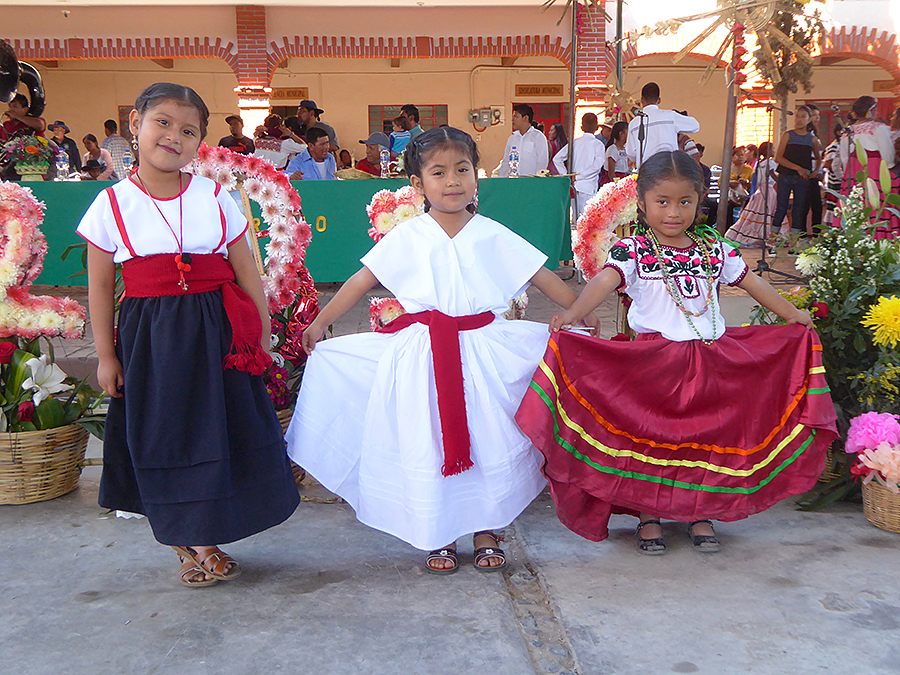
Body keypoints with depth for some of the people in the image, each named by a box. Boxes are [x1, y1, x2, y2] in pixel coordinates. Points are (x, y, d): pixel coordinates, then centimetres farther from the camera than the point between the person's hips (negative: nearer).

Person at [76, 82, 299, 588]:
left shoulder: (216, 199, 1)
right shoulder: (113, 204, -1)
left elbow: (247, 274, 5)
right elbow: (100, 286, 4)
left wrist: (263, 337, 5)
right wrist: (106, 355, 3)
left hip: (216, 335, 1)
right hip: (149, 341, 0)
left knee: (220, 431, 6)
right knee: (163, 439, 7)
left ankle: (203, 541, 28)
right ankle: (191, 545, 27)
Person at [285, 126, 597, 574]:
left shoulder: (492, 236, 4)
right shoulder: (406, 238, 2)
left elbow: (542, 277, 9)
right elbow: (362, 281, 7)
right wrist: (319, 323, 9)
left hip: (483, 350, 1)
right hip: (423, 353, 0)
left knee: (487, 438, 4)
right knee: (428, 443, 4)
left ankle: (486, 531, 22)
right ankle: (438, 536, 21)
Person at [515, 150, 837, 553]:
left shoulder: (714, 250, 8)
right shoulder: (632, 251, -6)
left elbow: (751, 282, 17)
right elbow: (605, 280, -22)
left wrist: (794, 316, 21)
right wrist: (572, 313, -39)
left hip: (711, 360, 4)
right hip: (653, 360, -3)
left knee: (707, 433, 8)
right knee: (647, 433, 2)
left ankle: (701, 511, 26)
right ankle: (647, 514, 19)